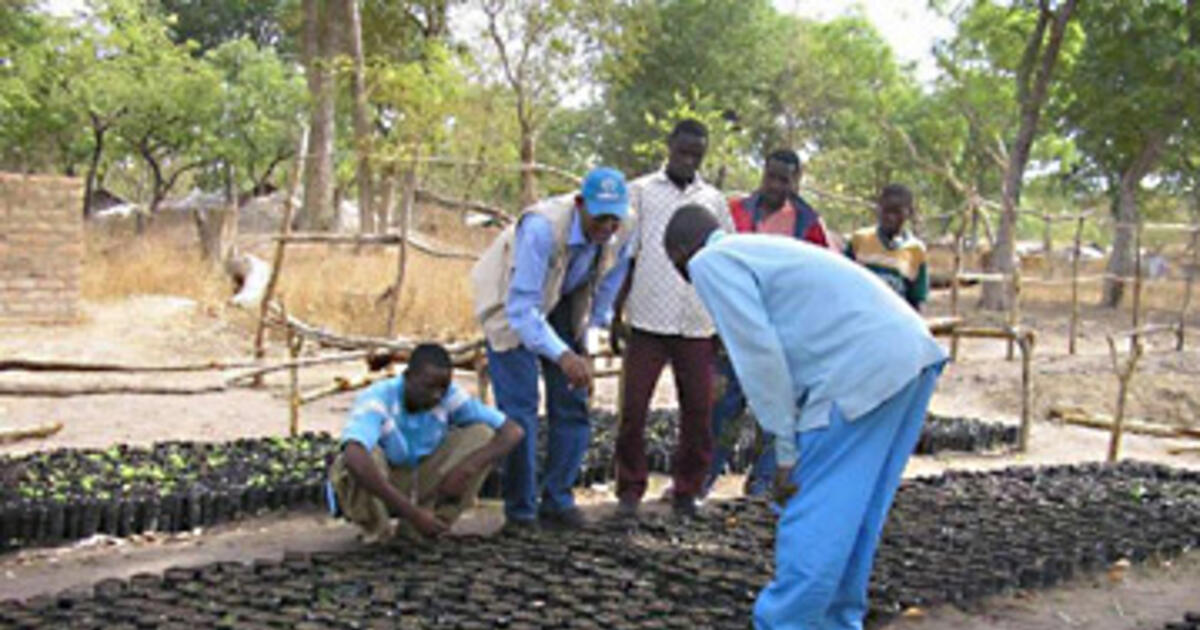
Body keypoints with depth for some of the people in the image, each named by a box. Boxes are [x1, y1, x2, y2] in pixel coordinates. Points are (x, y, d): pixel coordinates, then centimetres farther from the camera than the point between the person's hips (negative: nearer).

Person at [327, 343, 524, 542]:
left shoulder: (450, 397, -15)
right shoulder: (377, 399, -29)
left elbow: (513, 431, -16)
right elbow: (354, 459, -49)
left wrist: (467, 469, -31)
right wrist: (412, 512, -49)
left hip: (419, 485, 5)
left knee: (482, 434, -13)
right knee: (367, 455, -38)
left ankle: (417, 532, -8)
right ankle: (379, 535, -8)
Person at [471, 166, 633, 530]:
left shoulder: (620, 236, -20)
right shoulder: (543, 227, -38)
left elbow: (606, 295, -1)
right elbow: (522, 307, -41)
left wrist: (586, 347, 0)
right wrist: (563, 356, -52)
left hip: (564, 306, 6)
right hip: (512, 308, -6)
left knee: (573, 406, 2)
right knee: (520, 408, -12)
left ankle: (557, 501, 14)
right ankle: (521, 510, -1)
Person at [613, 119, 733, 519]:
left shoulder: (713, 200, 12)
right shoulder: (641, 192, 6)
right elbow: (626, 256, 5)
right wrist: (616, 313, 0)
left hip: (697, 324, 2)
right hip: (648, 320, -2)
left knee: (698, 410, 3)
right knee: (633, 407, -2)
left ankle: (687, 490, 16)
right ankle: (630, 489, 10)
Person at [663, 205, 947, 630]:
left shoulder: (710, 263, 1)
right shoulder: (758, 249, 29)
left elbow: (760, 356, -8)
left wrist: (786, 452, -3)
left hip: (865, 371, -9)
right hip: (911, 355, 9)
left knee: (811, 516, -1)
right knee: (854, 510, 20)